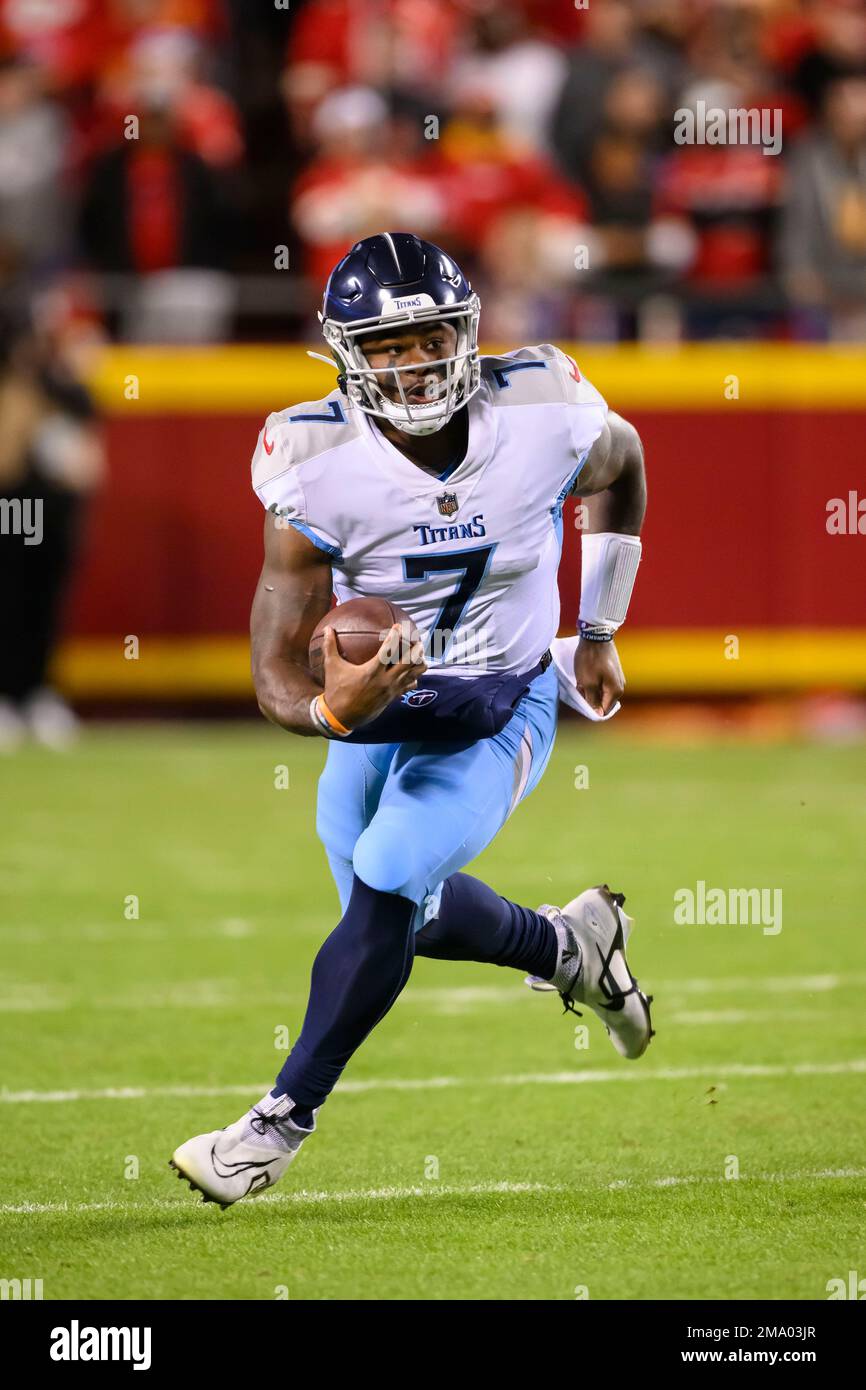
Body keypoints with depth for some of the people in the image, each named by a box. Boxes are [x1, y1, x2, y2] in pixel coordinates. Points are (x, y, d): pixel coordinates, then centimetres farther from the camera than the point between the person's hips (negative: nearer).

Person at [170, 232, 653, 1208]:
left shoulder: (543, 416, -23)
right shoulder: (317, 468, -25)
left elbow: (620, 465, 5)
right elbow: (277, 675, -25)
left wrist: (598, 632, 7)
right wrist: (331, 713, -49)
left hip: (502, 708, -2)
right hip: (378, 703, 2)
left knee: (386, 882, -20)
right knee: (401, 913, 16)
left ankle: (282, 1120, -8)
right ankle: (569, 946, 46)